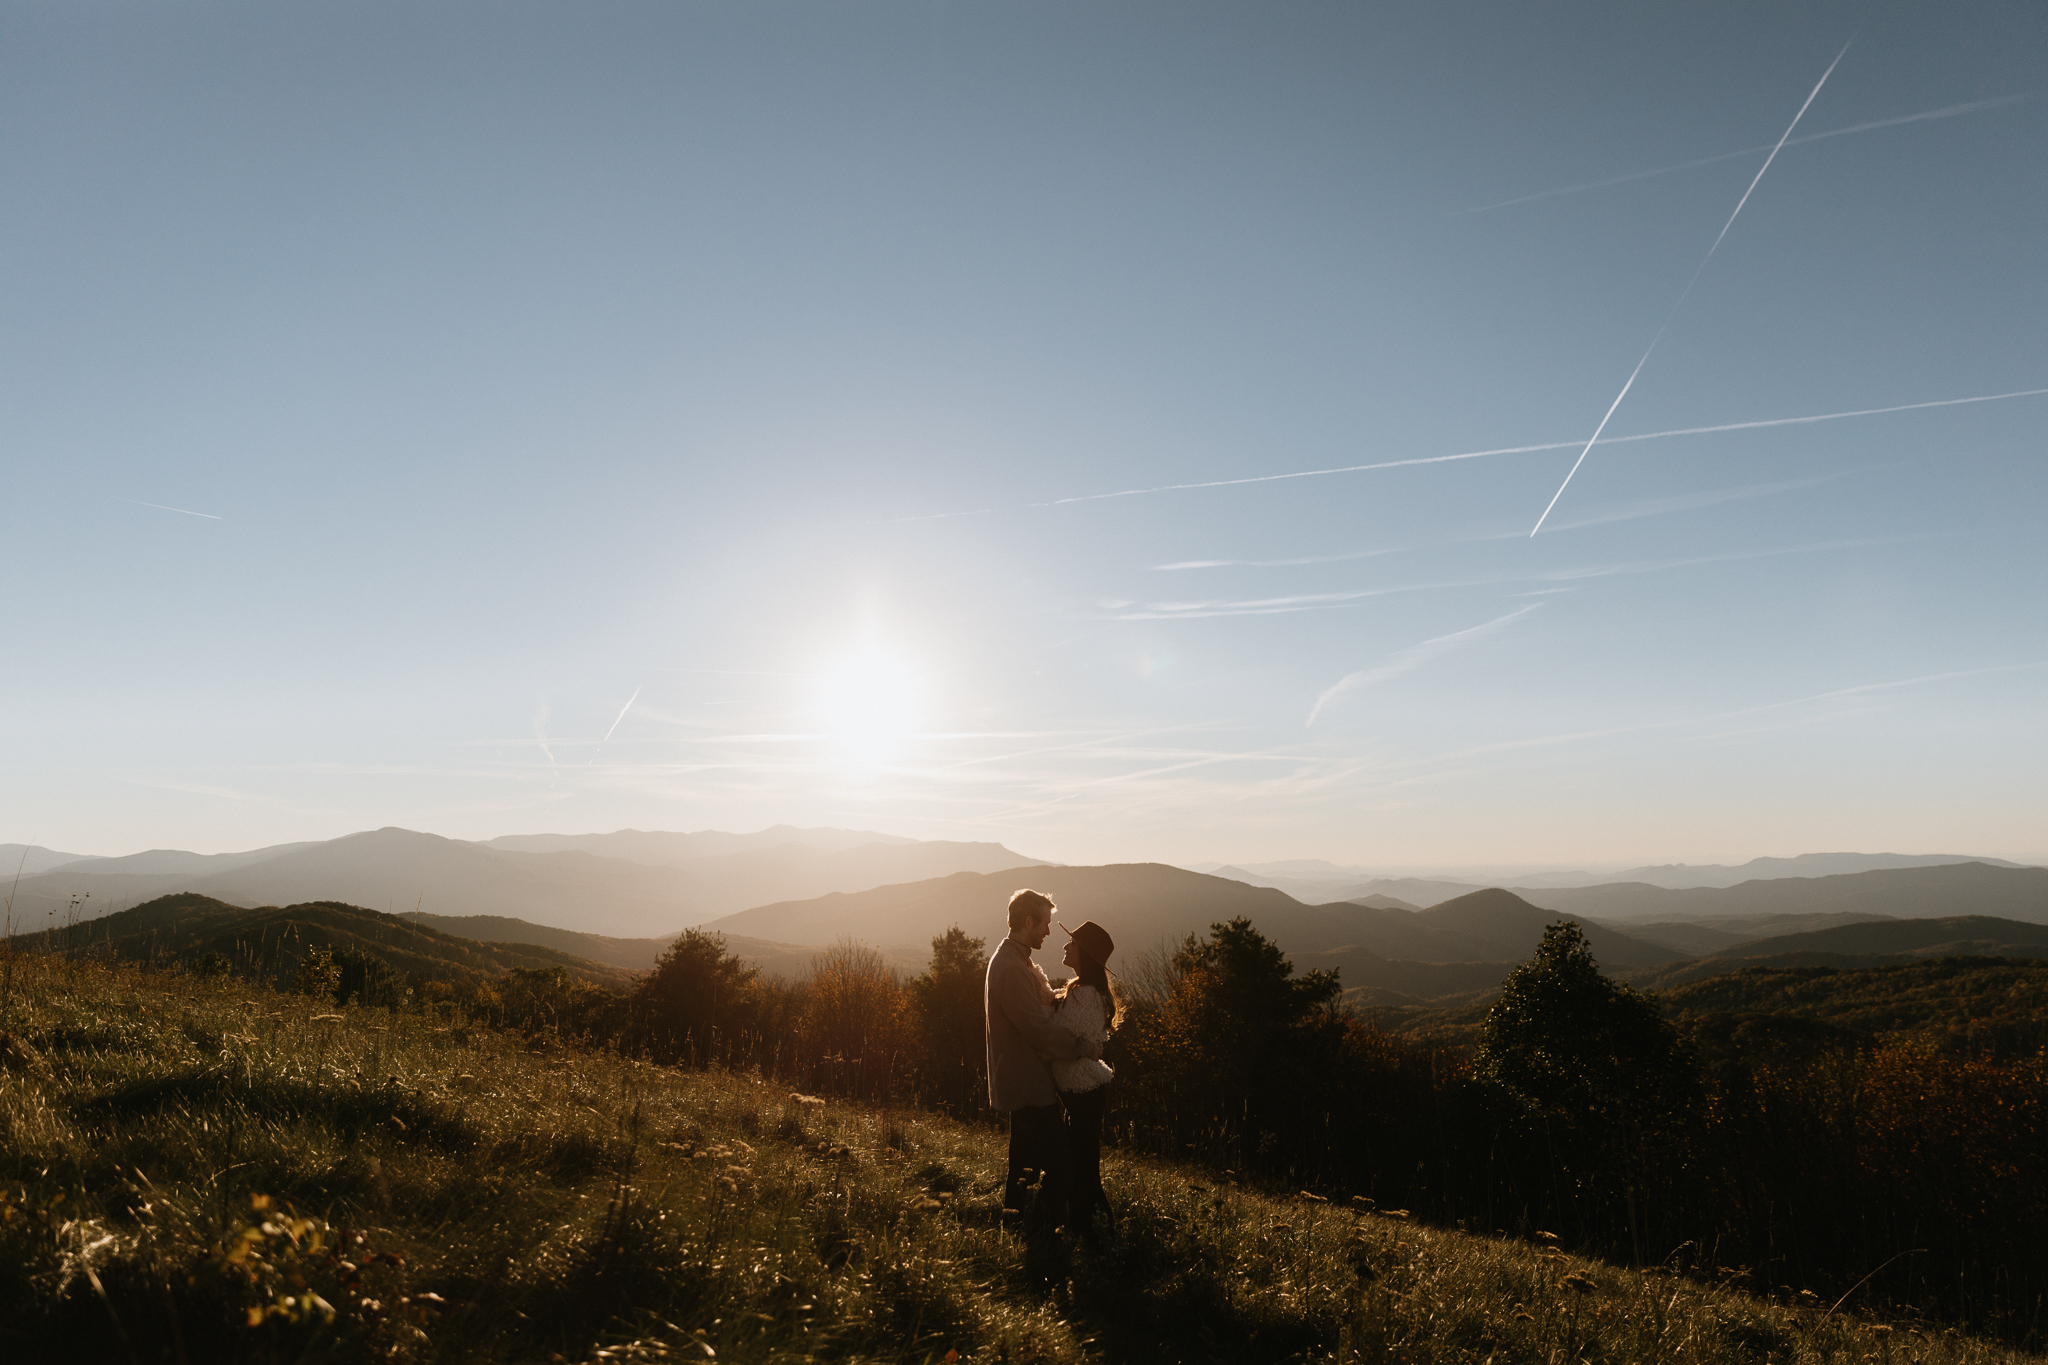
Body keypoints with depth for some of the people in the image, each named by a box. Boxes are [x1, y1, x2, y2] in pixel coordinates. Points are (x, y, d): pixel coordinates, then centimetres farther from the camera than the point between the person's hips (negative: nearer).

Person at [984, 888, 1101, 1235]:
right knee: (1060, 1167, -7)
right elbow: (1041, 1030, -25)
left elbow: (1038, 1009, 19)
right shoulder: (1012, 968, -24)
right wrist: (1084, 1046, -14)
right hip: (1028, 1085, -11)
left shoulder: (1008, 959, 11)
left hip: (1021, 1084, 11)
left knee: (1024, 1164, 22)